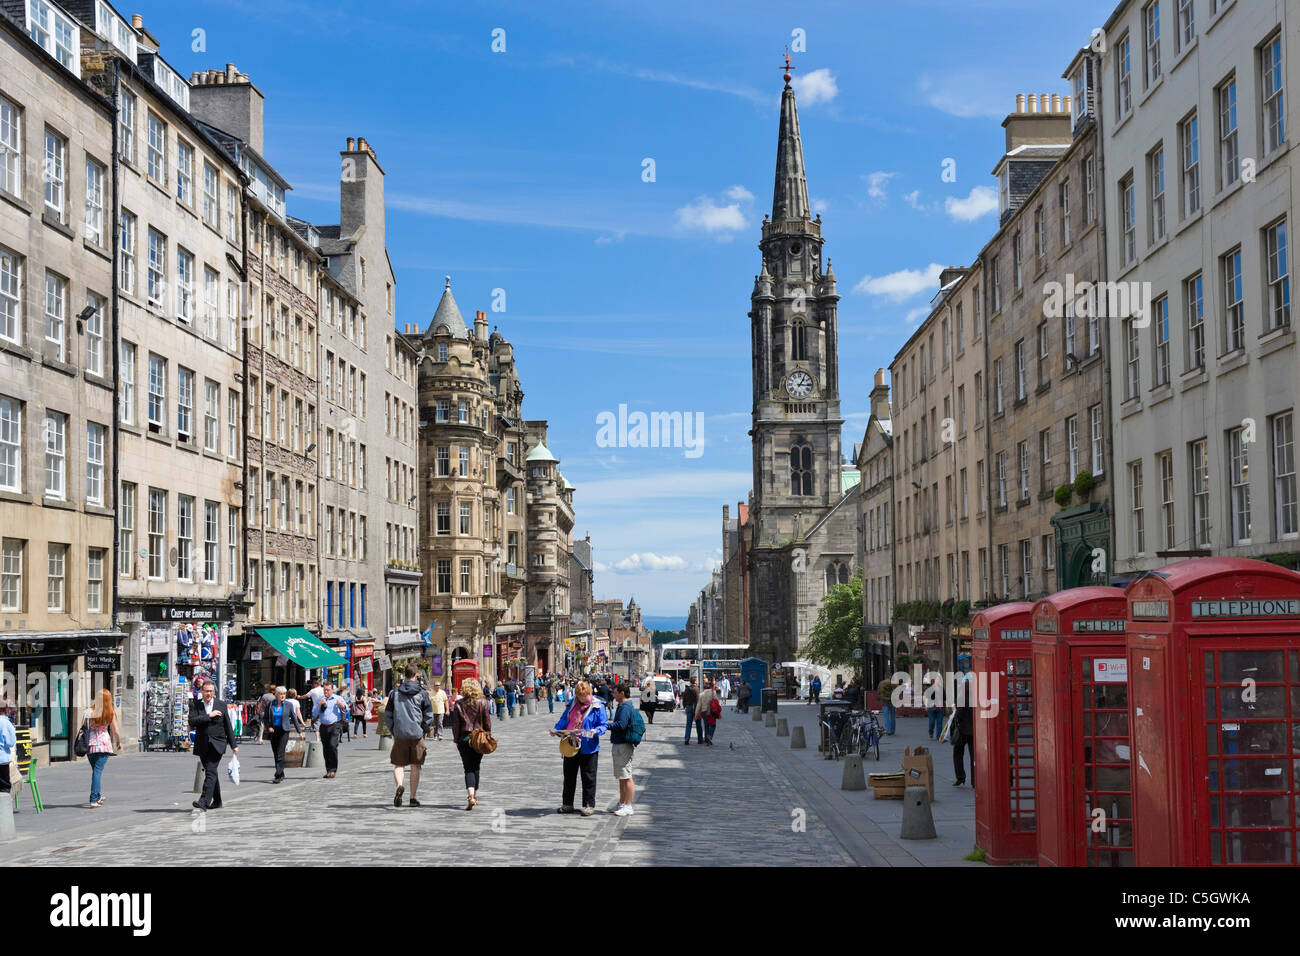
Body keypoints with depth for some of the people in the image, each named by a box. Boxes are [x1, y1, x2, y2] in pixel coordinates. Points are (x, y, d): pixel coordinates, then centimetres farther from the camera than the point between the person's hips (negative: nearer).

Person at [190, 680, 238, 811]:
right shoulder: (194, 705, 4)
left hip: (217, 743, -3)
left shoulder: (222, 705, 4)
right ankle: (217, 801, 23)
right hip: (202, 745, 3)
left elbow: (228, 726, 7)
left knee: (210, 771, -16)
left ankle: (204, 800, -25)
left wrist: (233, 745, 6)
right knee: (210, 772, 11)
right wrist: (209, 716, -16)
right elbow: (192, 721, -12)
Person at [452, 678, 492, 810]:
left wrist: (456, 739, 7)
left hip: (464, 738, -1)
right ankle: (474, 796, 23)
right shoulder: (483, 703, -3)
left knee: (468, 769, -1)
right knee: (476, 768, 16)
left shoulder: (459, 704, -4)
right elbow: (487, 723, 0)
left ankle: (470, 796, -20)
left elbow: (455, 724, -2)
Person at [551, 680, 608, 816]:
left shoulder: (598, 706, -8)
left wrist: (596, 731, -26)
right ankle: (567, 804, 24)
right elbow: (564, 719, 16)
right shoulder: (572, 703, 8)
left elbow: (604, 724, -7)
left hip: (588, 748, -5)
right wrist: (556, 729, 0)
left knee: (588, 778, 3)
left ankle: (589, 805, 12)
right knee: (569, 776, 13)